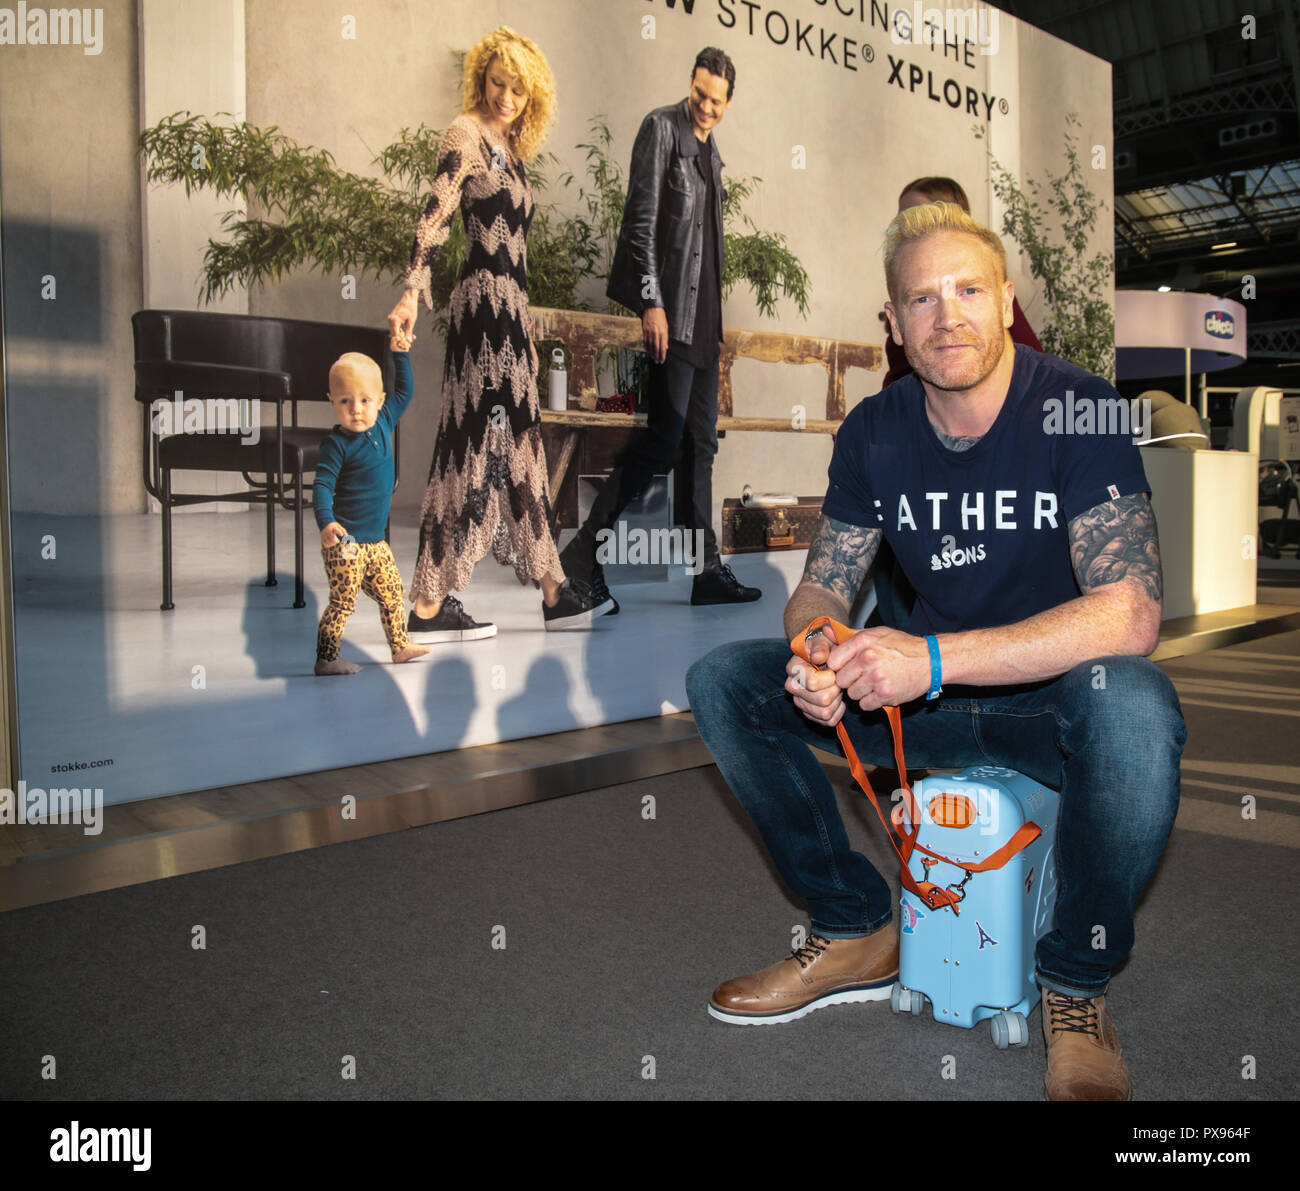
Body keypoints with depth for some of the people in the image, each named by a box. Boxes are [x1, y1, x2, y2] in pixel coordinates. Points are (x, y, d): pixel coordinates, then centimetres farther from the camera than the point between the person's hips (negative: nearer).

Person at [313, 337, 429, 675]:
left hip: (375, 540, 8)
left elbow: (405, 391, 19)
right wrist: (326, 522, -35)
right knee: (344, 600, -7)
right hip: (345, 540, -7)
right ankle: (325, 659, 4)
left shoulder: (384, 423, 4)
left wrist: (399, 353, 15)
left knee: (392, 590, 17)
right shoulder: (337, 444, -15)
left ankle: (400, 646, 32)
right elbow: (322, 485, -20)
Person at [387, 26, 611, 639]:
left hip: (509, 303, 9)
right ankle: (430, 604, -5)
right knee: (479, 440, -10)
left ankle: (554, 592, 16)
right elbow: (435, 215, -18)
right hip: (484, 301, -9)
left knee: (519, 441, 9)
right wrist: (412, 292, -30)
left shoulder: (509, 145, 20)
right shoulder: (466, 135, -4)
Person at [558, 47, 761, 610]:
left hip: (702, 316, 9)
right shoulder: (661, 127, -3)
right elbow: (642, 219, -12)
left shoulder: (711, 151, 21)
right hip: (671, 309, -9)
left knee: (701, 443, 8)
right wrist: (651, 302, -19)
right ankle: (585, 552, -6)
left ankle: (706, 570, 12)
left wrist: (716, 321, 18)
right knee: (665, 436, -13)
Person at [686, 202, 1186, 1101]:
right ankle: (859, 936, 3)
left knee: (1131, 702, -40)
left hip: (1057, 696, -4)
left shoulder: (1077, 409, -17)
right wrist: (816, 649, -24)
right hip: (931, 694, 5)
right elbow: (822, 585, 2)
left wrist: (934, 657, -37)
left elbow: (1130, 615, -28)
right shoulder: (874, 431, -2)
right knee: (723, 682, -8)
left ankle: (1077, 986, -12)